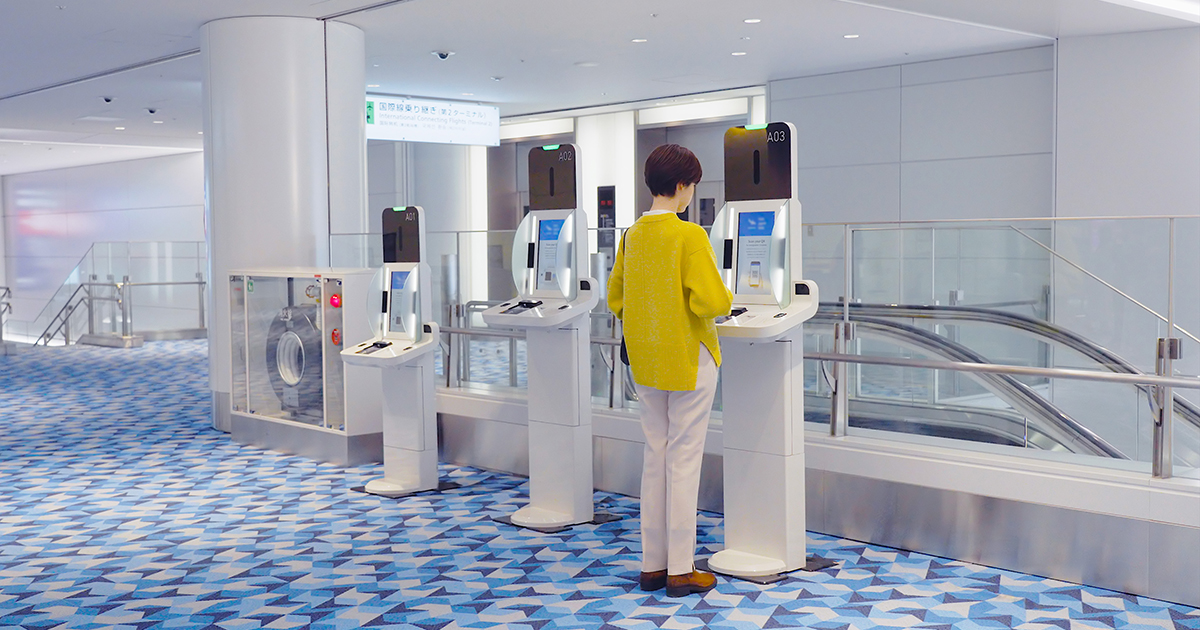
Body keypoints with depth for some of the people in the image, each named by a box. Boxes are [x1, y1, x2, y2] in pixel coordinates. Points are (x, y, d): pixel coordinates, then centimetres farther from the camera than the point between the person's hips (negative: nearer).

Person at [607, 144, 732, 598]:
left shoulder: (632, 235, 5)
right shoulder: (690, 236, -16)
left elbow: (615, 298, 11)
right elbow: (710, 302, -21)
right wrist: (729, 300, -1)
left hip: (644, 362, 6)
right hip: (688, 360, -6)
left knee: (655, 457, 13)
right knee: (684, 460, 1)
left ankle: (652, 565, 19)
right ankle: (681, 571, 7)